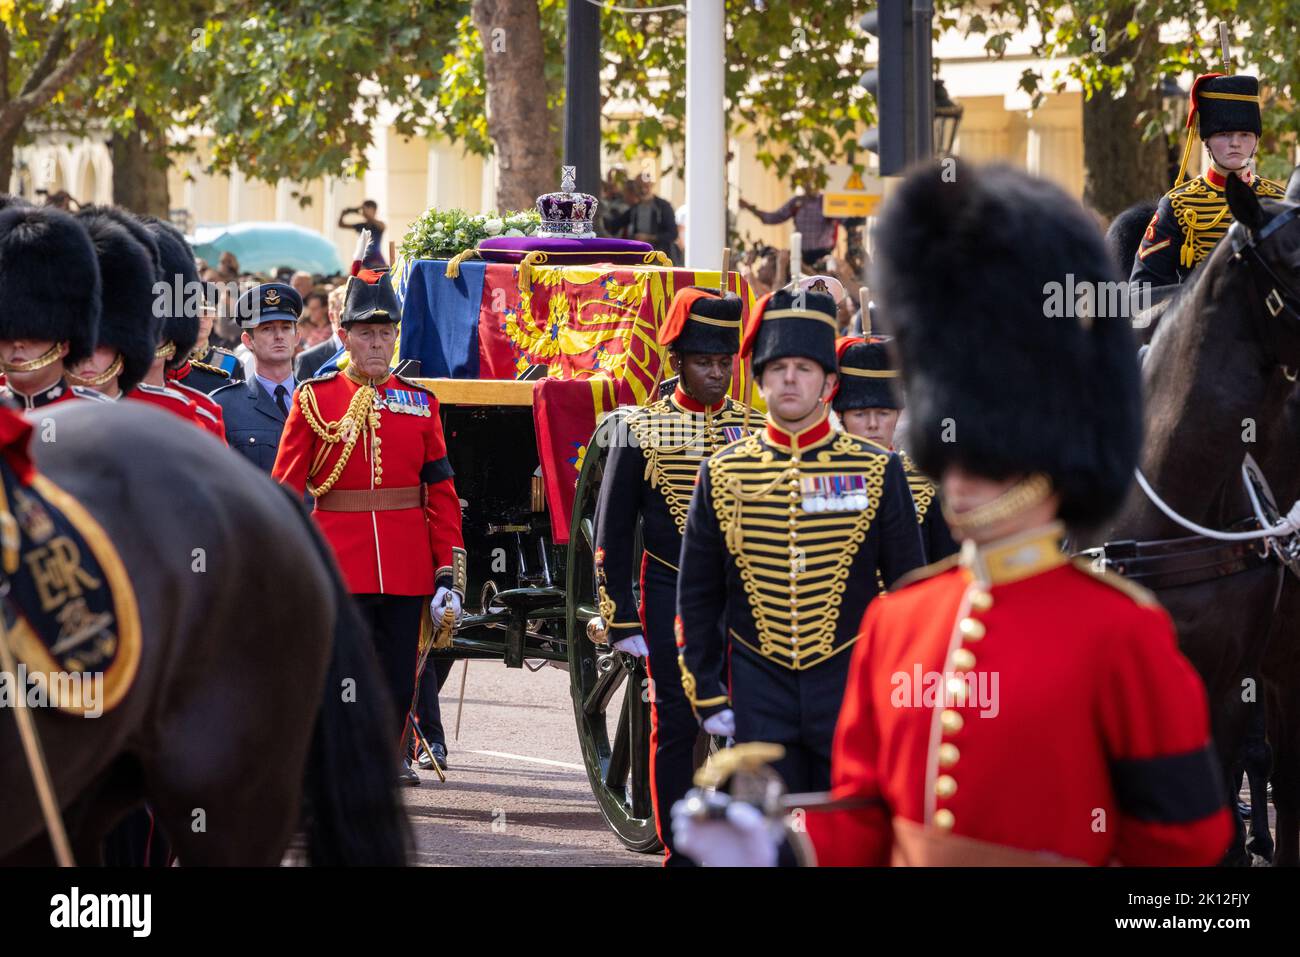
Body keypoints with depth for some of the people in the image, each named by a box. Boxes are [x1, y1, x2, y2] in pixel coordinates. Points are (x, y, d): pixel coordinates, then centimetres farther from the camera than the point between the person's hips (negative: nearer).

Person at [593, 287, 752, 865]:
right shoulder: (643, 430, 0)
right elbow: (612, 533, 1)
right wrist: (620, 620, -4)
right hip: (669, 596, -2)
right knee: (676, 724, 1)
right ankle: (680, 852, 7)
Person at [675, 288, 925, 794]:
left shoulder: (876, 470, 0)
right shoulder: (723, 474, 3)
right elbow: (697, 596, 8)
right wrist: (707, 693, 4)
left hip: (850, 682, -1)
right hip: (759, 690, 1)